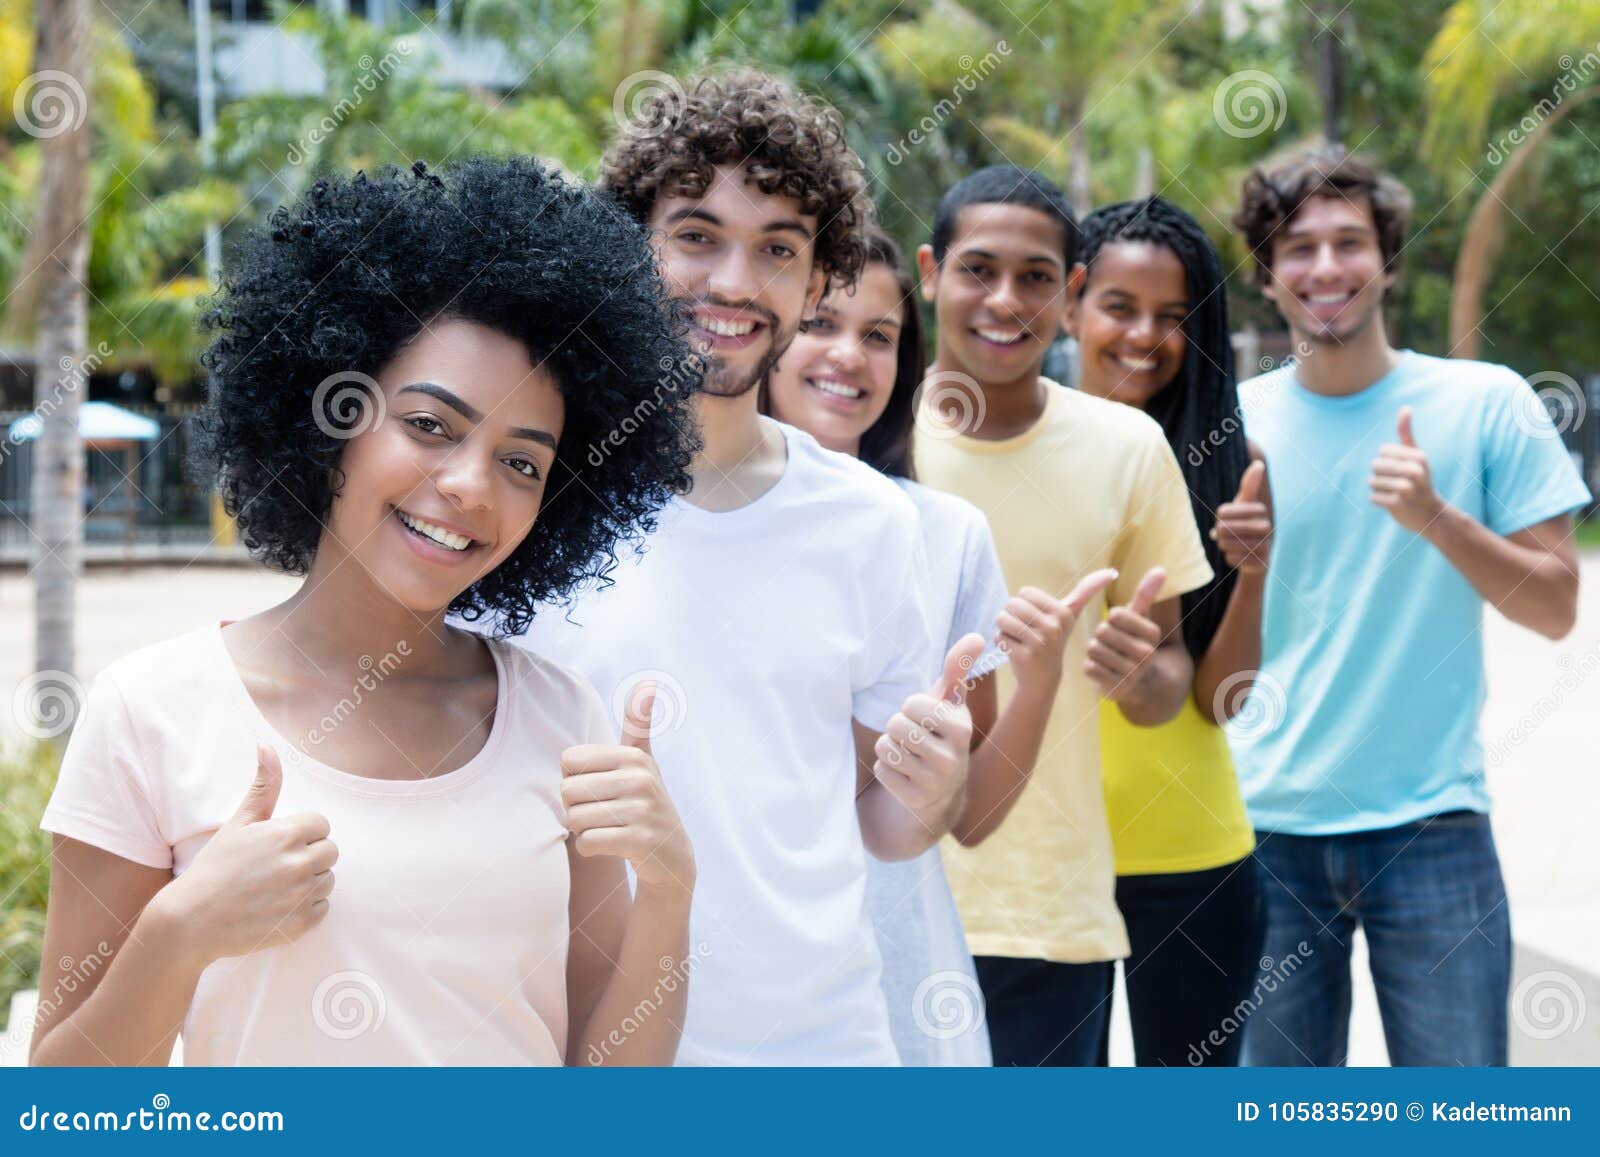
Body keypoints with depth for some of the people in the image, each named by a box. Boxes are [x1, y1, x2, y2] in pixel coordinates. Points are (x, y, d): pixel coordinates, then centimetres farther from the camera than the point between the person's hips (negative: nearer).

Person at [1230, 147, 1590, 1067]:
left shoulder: (1487, 404, -2)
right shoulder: (1233, 423, 3)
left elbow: (1556, 608, -4)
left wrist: (1436, 516, -18)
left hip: (1431, 825, -2)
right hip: (1270, 825, 2)